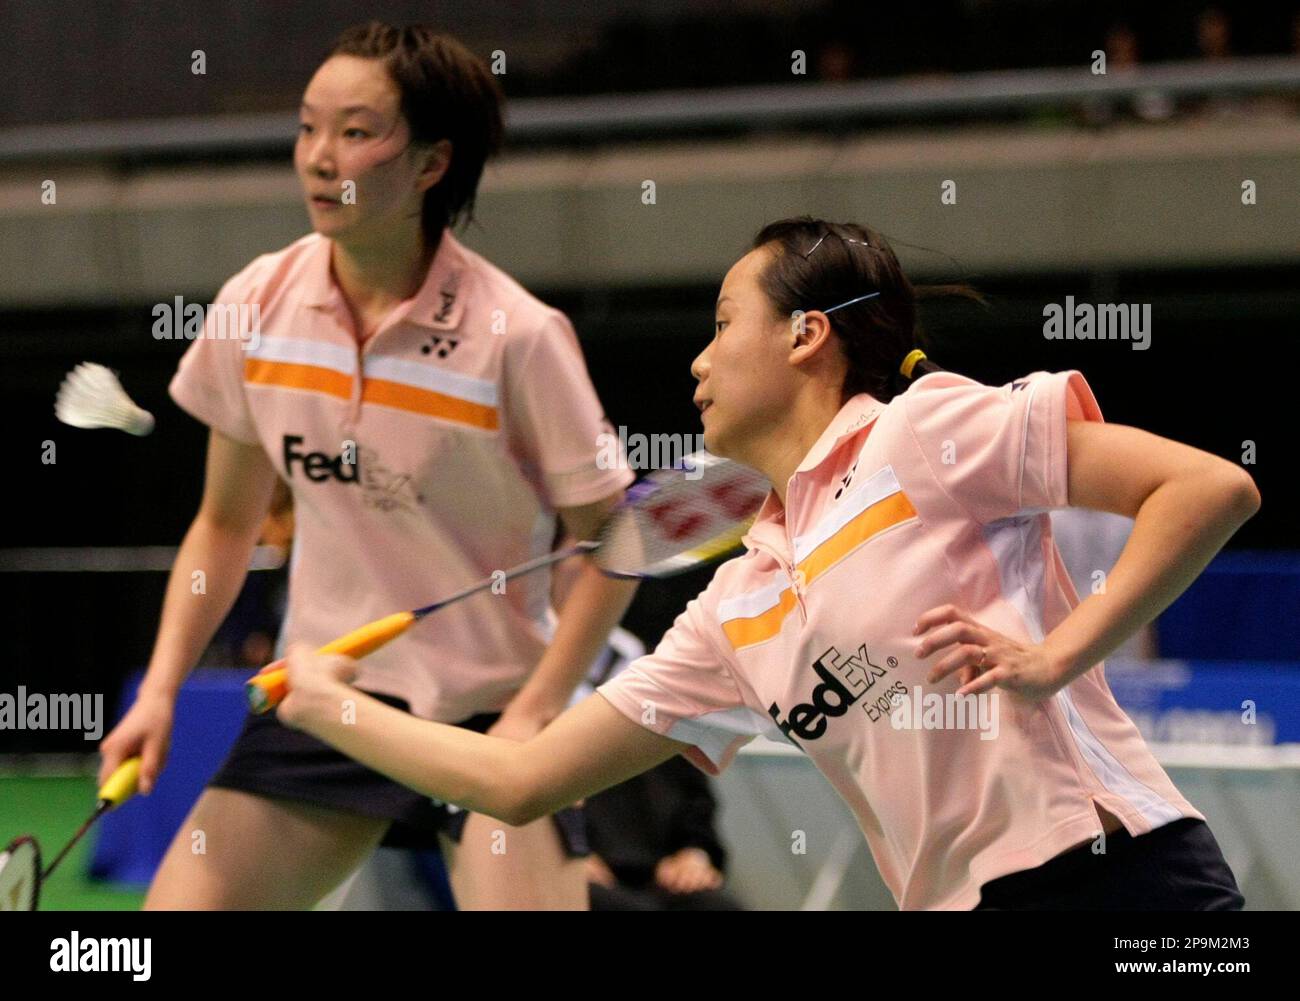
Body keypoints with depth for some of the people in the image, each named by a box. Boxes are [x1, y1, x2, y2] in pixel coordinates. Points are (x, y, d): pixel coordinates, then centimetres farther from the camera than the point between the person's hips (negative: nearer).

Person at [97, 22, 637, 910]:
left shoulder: (519, 335, -16)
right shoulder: (257, 305, -2)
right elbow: (224, 524, 11)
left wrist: (531, 717, -16)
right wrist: (161, 688, 2)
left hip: (491, 705, -4)